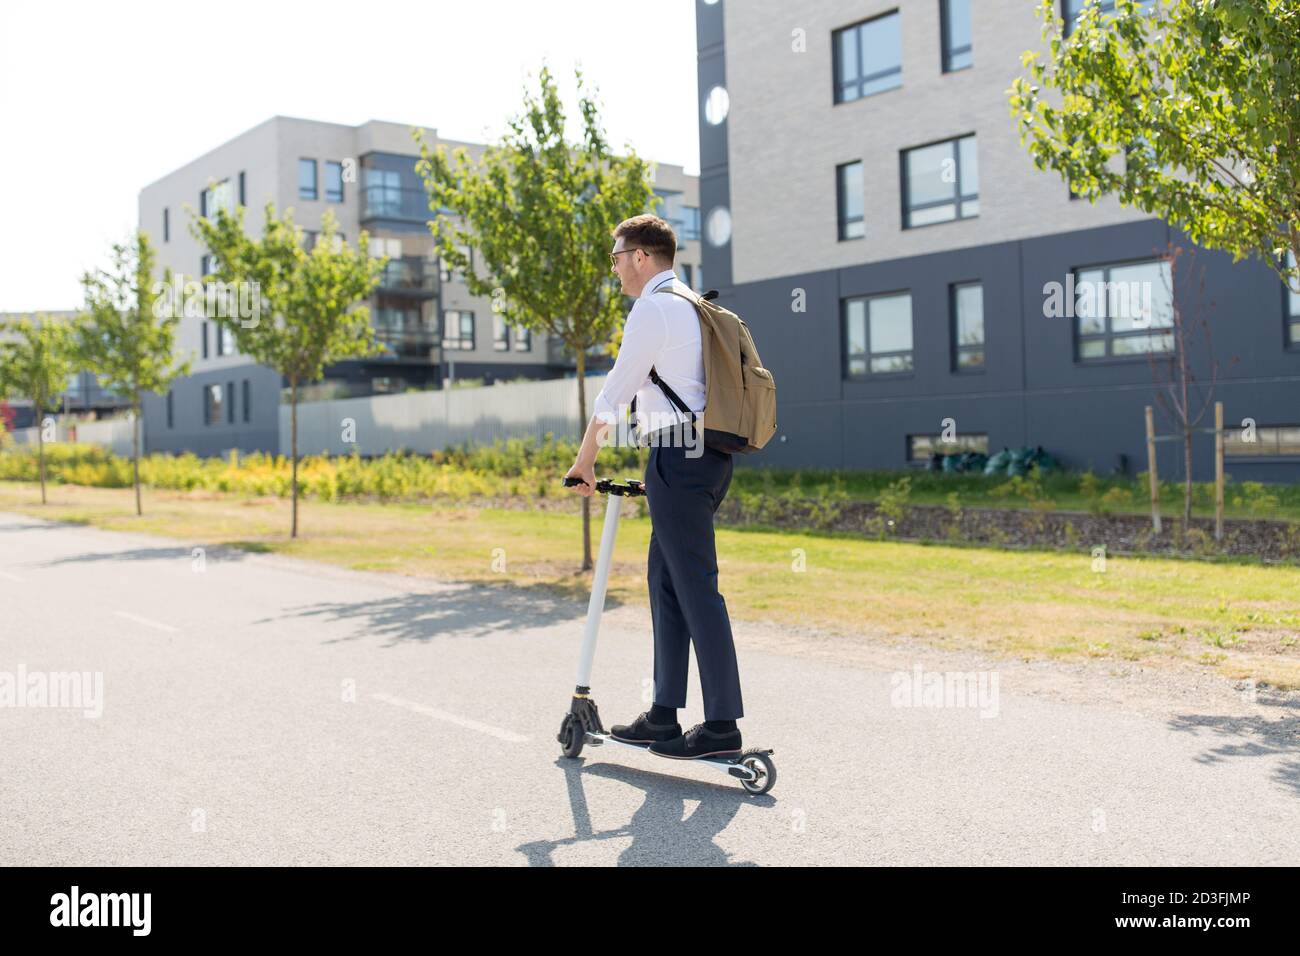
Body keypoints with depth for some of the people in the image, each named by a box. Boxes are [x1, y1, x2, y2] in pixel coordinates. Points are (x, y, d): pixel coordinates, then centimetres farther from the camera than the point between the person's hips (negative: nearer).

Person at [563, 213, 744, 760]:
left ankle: (723, 725, -4)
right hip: (706, 451, 10)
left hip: (678, 455, -10)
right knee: (664, 578, 13)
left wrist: (583, 464, 3)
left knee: (695, 586, -8)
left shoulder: (652, 309, -9)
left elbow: (614, 396, -7)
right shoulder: (693, 304, 21)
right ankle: (664, 714, 18)